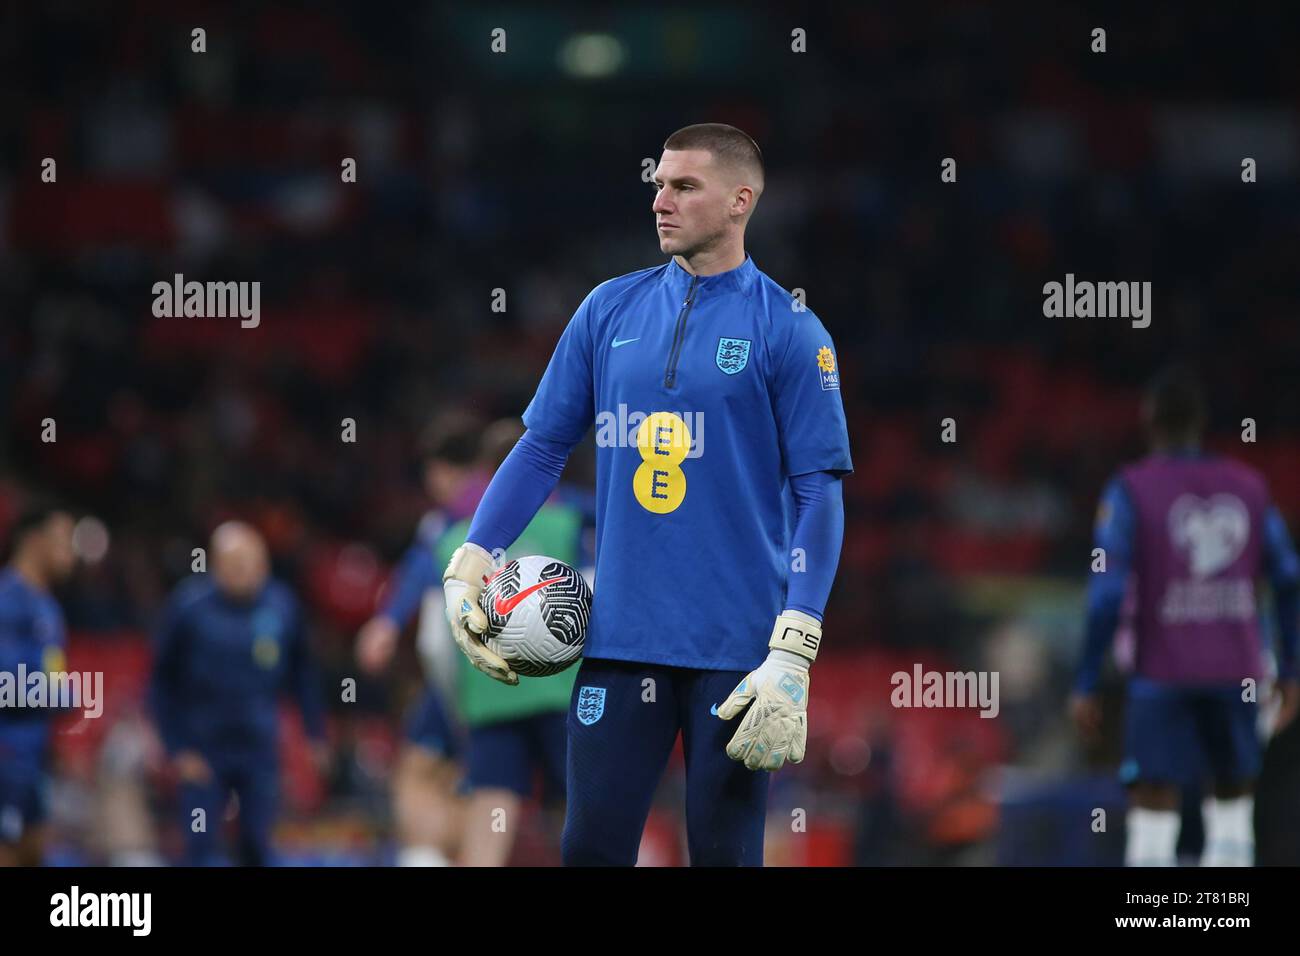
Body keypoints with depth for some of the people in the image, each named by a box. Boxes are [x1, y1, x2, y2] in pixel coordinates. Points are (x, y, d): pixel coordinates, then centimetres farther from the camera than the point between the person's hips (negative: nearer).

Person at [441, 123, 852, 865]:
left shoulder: (788, 328, -3)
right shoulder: (610, 310, 8)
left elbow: (819, 494, -6)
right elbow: (542, 447, 12)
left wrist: (793, 653, -15)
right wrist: (468, 569, 1)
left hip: (734, 652, -3)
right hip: (620, 638, 3)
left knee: (724, 852, 3)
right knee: (592, 845, 3)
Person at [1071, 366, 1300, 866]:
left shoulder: (1130, 491, -6)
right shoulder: (1249, 487, 6)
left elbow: (1107, 591, -13)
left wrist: (1085, 686, -8)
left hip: (1161, 674, -3)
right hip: (1236, 675, 3)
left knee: (1154, 808, -5)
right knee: (1234, 794, 18)